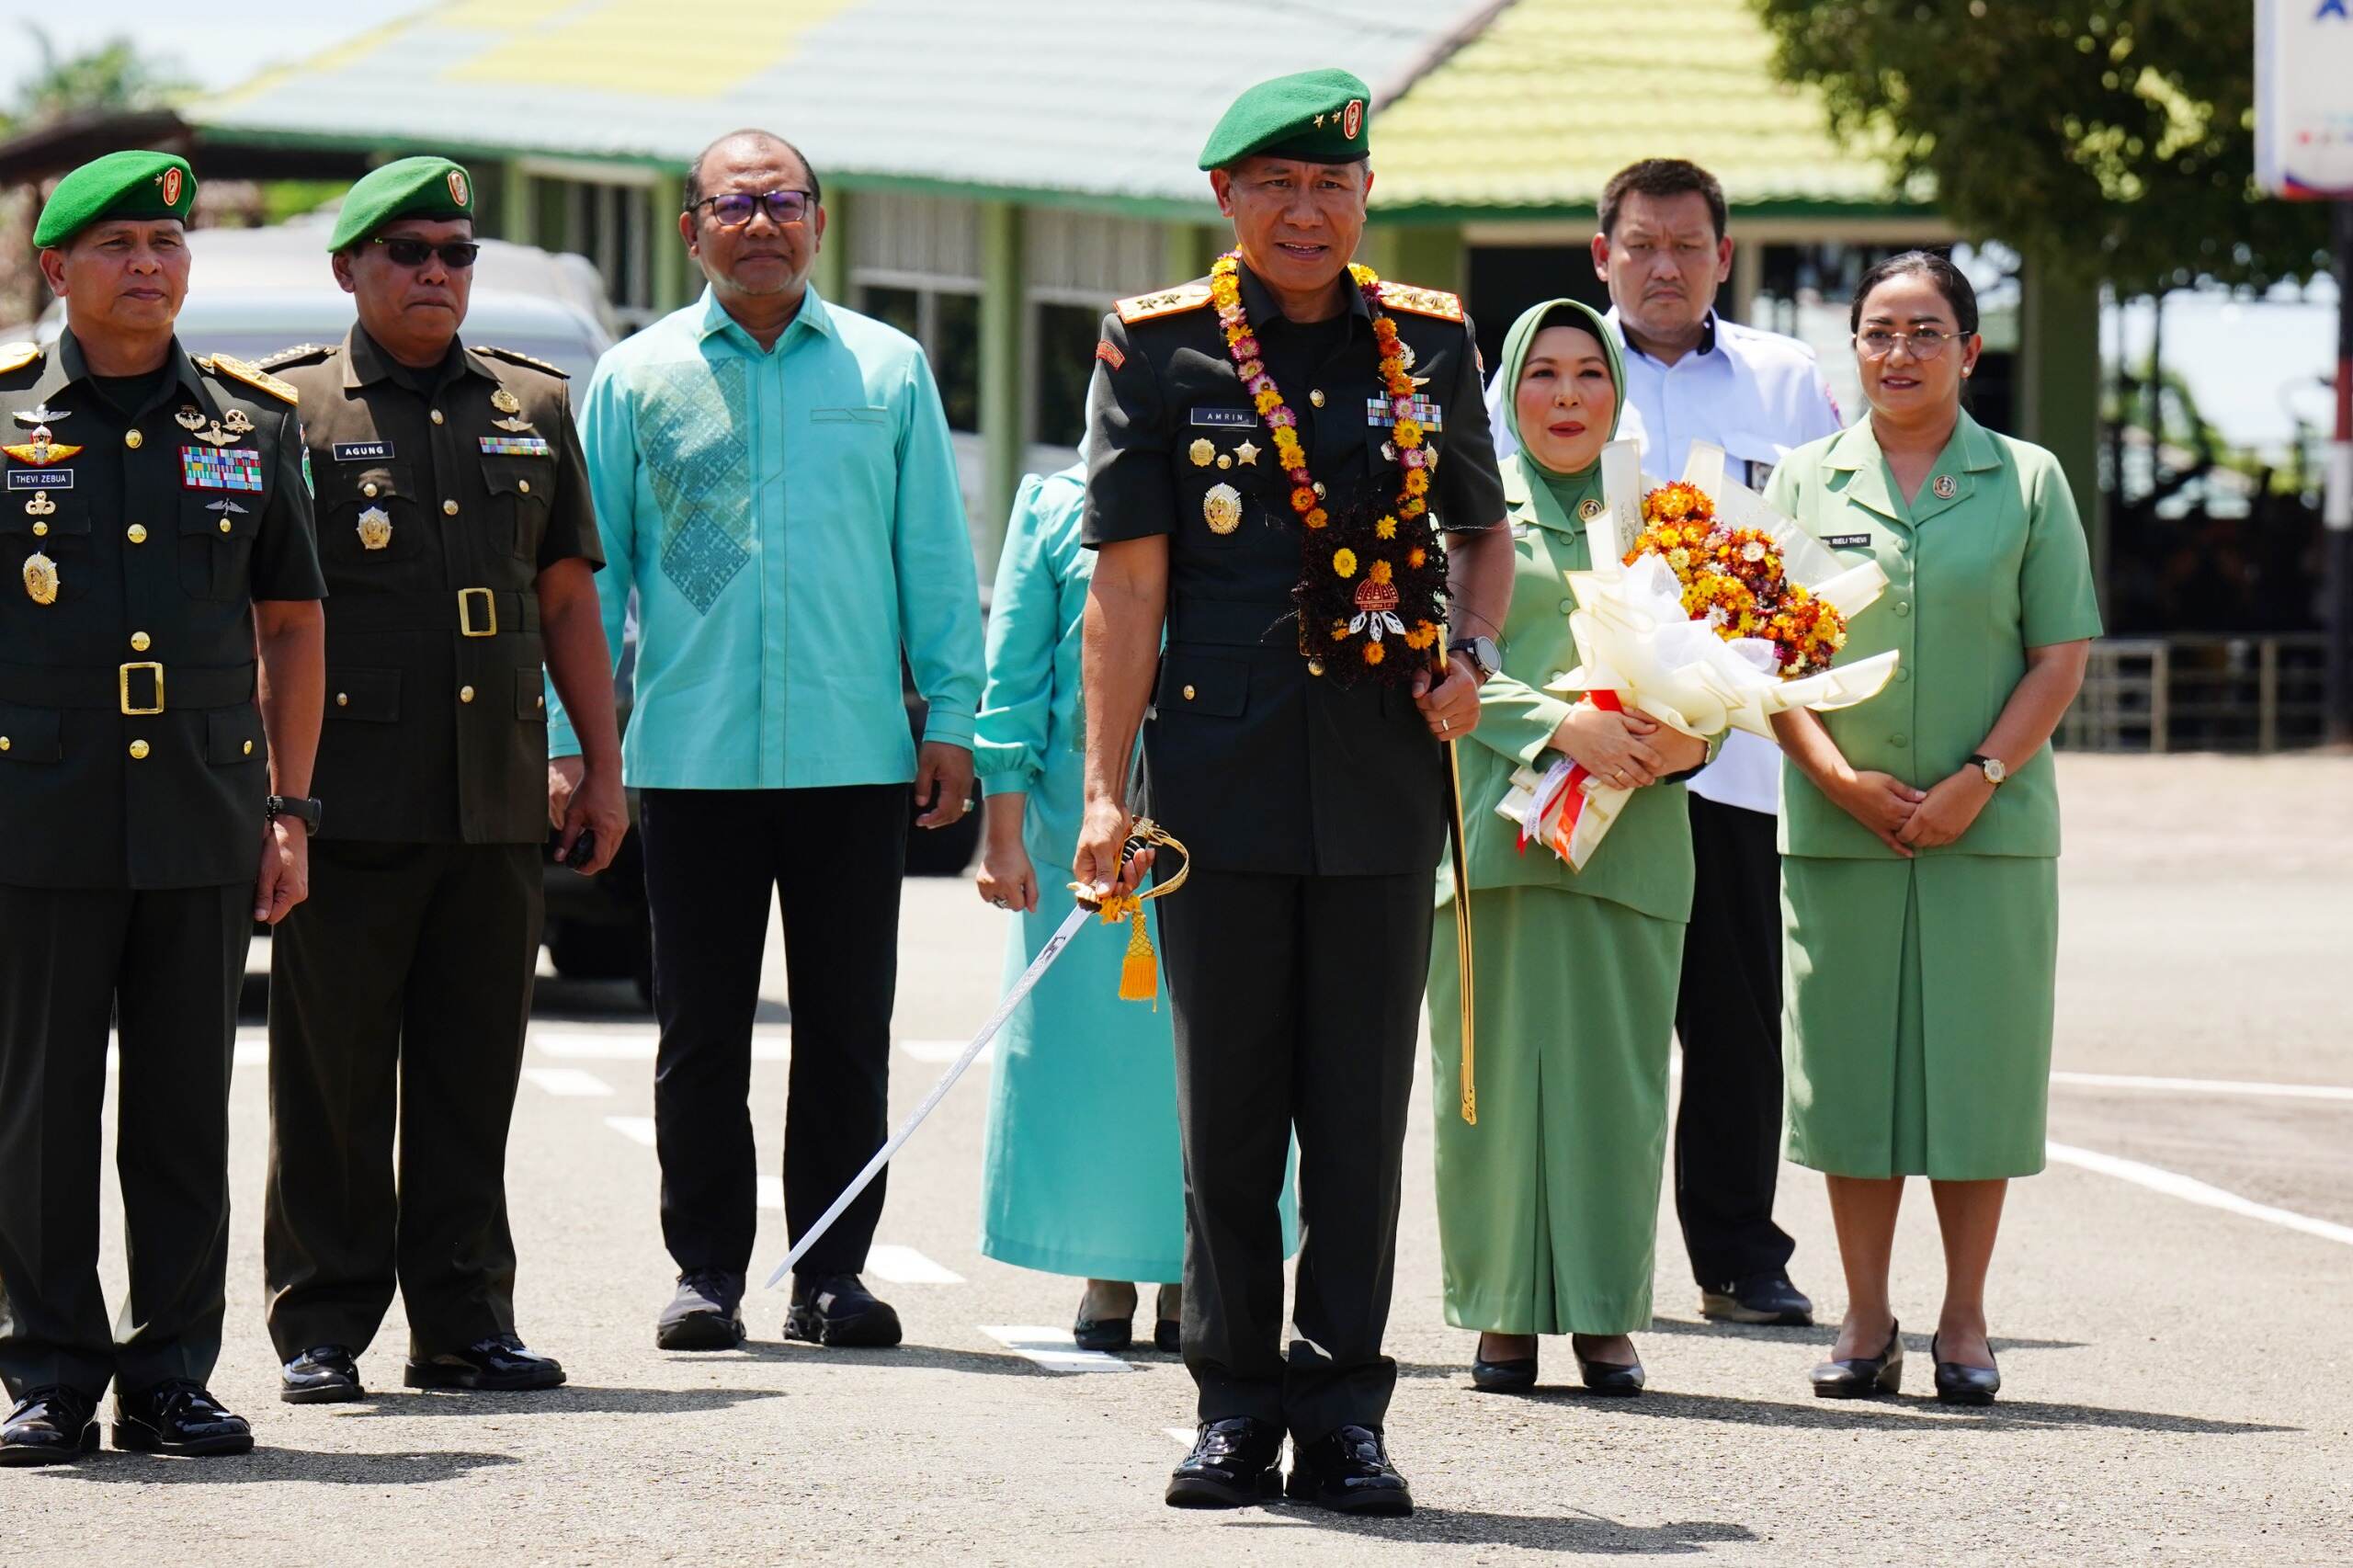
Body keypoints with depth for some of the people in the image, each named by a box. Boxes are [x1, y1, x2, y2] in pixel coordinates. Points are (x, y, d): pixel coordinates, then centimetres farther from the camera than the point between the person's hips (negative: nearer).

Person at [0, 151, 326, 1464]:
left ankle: (173, 1378, 11)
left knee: (187, 1111, 4)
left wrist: (292, 812, 6)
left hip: (205, 821, 2)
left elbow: (293, 624, 13)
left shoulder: (255, 424, 10)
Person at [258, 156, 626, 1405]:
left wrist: (602, 771, 13)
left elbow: (568, 603, 18)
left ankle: (462, 1323, 13)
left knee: (474, 1075, 6)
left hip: (496, 807, 4)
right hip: (347, 805, -4)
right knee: (331, 1079, -1)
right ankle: (321, 1328, 6)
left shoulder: (532, 409, 15)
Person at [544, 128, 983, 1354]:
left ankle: (832, 1272, 11)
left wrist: (951, 716, 5)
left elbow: (936, 559, 11)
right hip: (691, 755, 0)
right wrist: (570, 738, 2)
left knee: (847, 1027, 3)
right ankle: (707, 1269, 11)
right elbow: (589, 569, 8)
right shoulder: (637, 378, 6)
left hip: (855, 757, 1)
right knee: (701, 1032, 4)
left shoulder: (888, 371, 8)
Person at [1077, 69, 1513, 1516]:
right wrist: (1104, 789, -6)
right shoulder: (1158, 348, 1)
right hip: (1221, 783, -2)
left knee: (1364, 1116, 3)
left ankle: (1342, 1413, 10)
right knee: (1227, 1113, 4)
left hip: (1386, 785, 2)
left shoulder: (1432, 341, 9)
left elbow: (1485, 531, 22)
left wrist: (1471, 656, 2)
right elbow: (1127, 584, -1)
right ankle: (1236, 1409, 13)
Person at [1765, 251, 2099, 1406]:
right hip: (1839, 828, 1)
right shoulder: (1807, 482, 7)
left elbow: (2060, 658, 1)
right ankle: (1865, 1321, 11)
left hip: (1991, 828, -1)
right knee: (1852, 1063, 3)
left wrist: (1981, 778, -11)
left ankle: (1965, 1321, 10)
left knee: (1976, 1063, 1)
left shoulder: (2026, 482, 5)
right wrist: (1839, 776, -10)